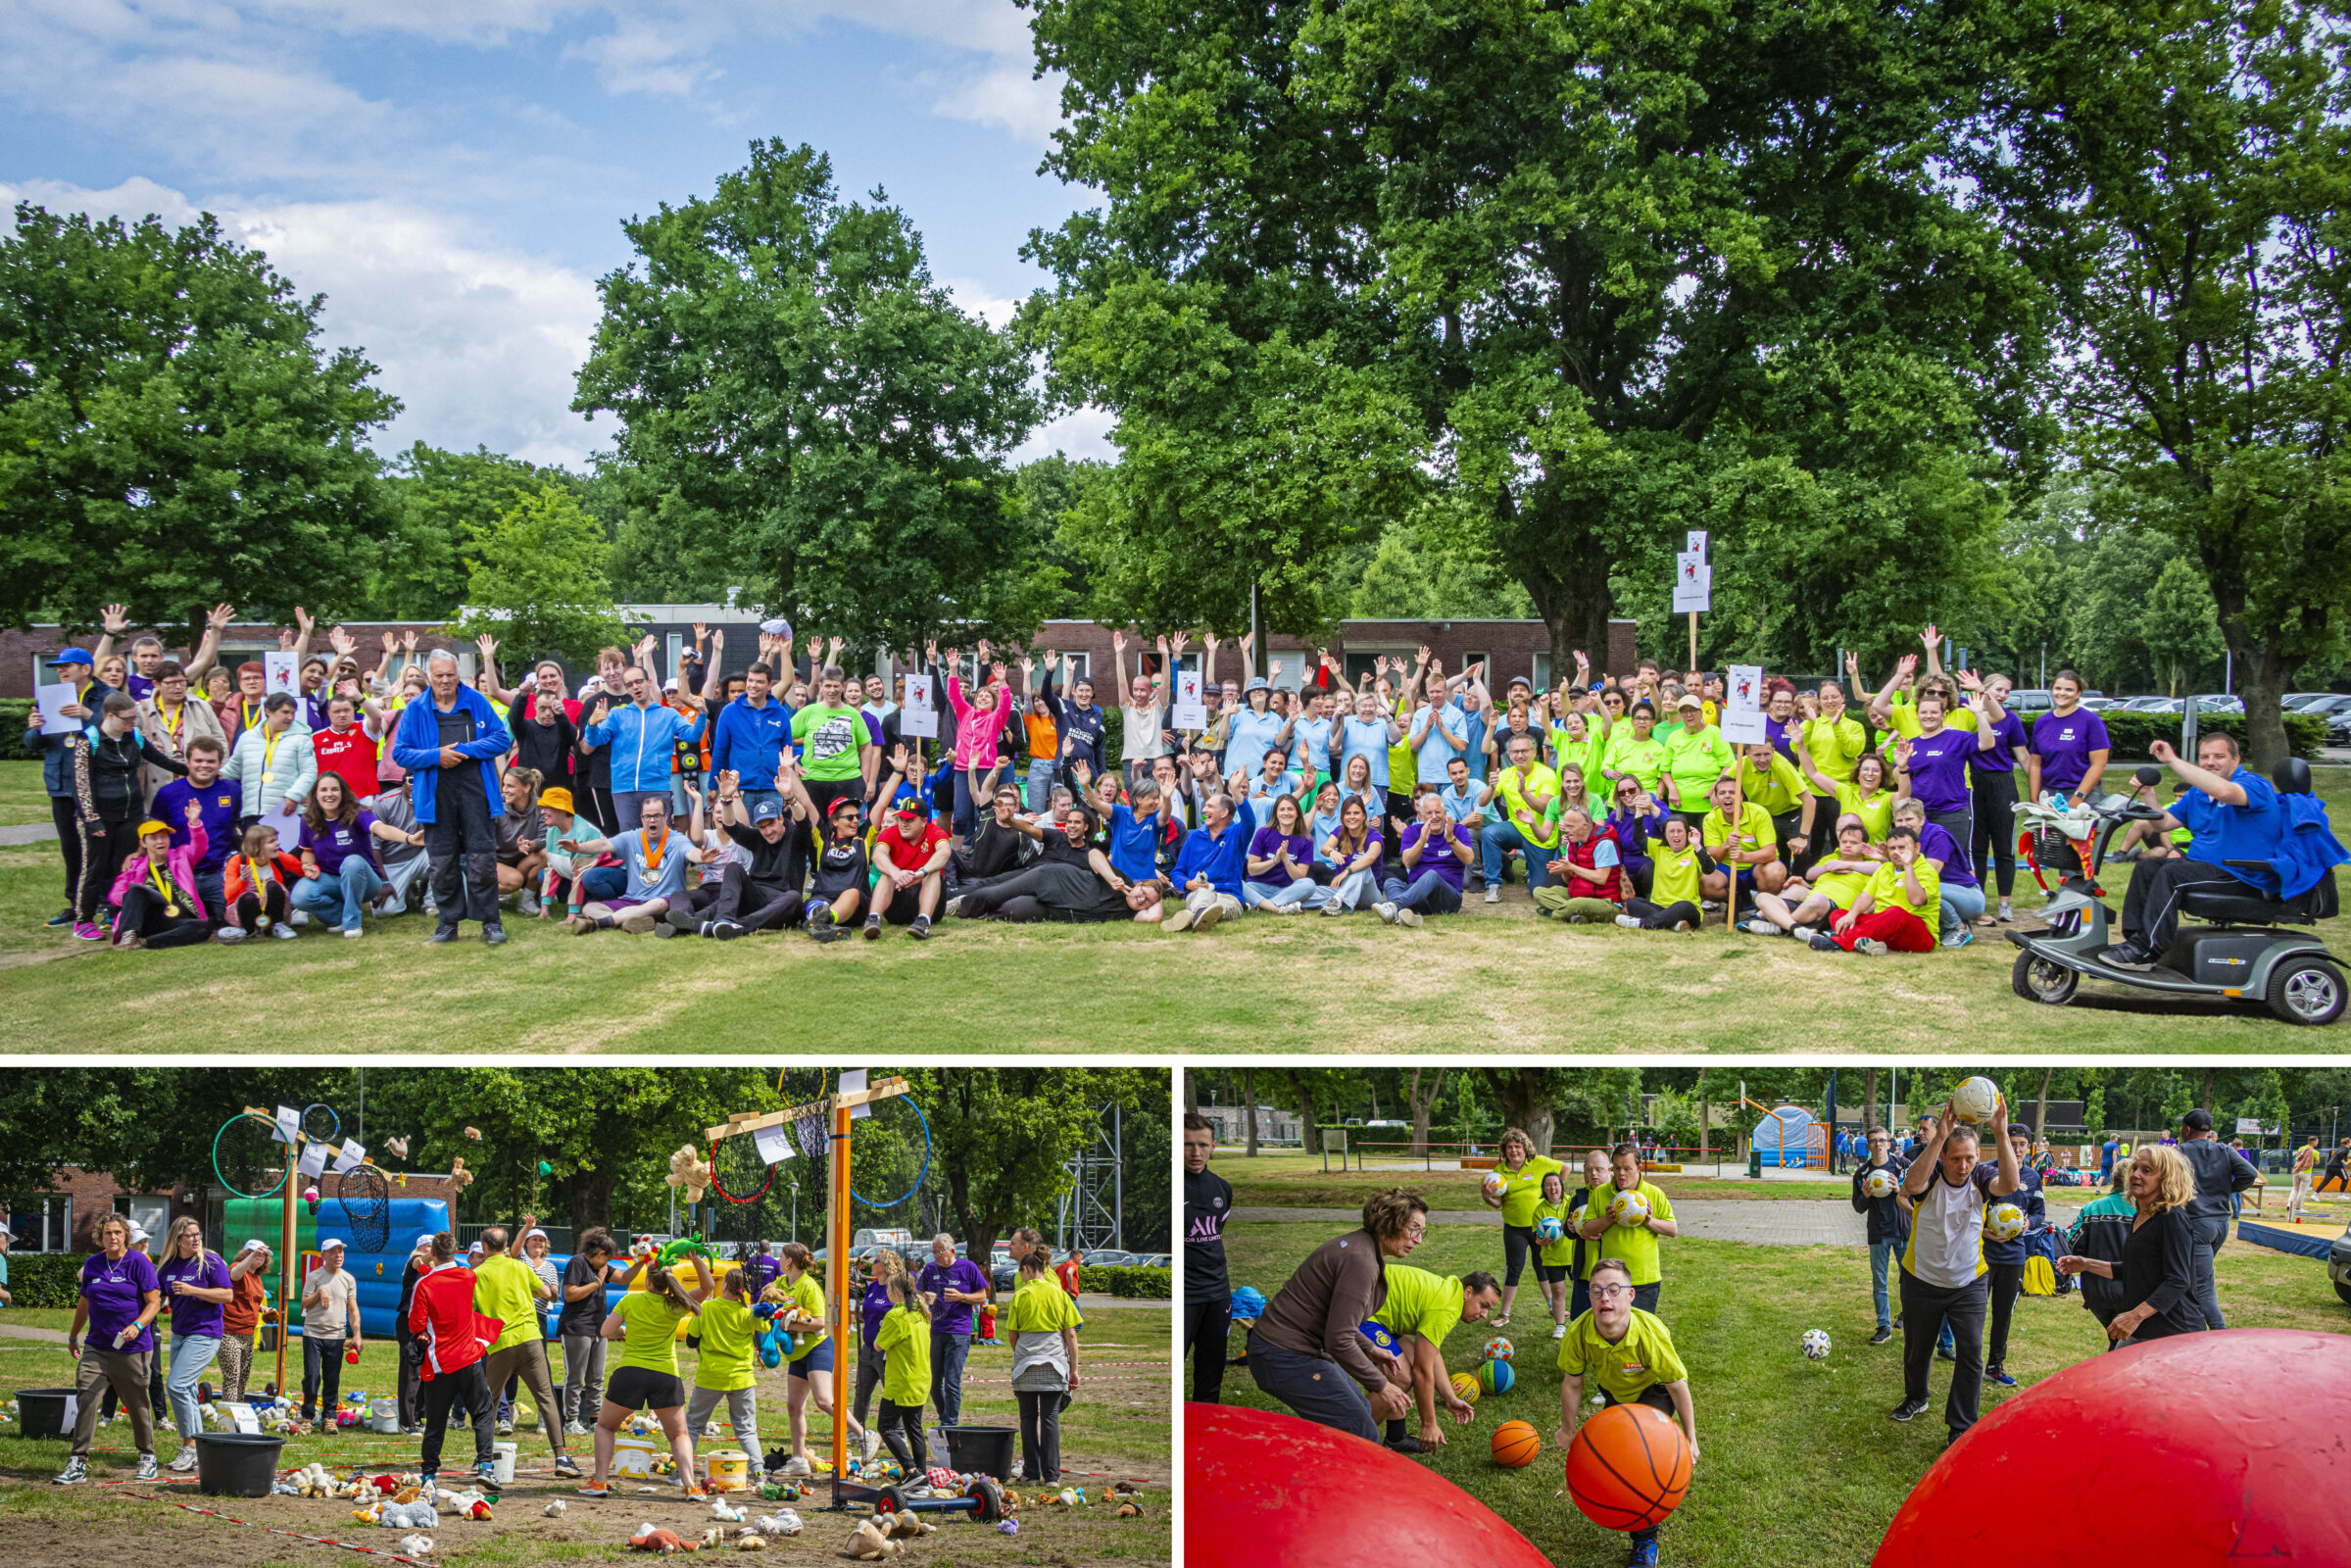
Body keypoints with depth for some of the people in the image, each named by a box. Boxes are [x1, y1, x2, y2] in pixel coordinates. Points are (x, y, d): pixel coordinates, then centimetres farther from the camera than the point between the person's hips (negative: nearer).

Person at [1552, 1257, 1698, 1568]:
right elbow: (1572, 1384, -13)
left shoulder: (1651, 1333, -40)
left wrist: (1689, 1438, -15)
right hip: (1614, 1393, 4)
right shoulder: (1578, 1333, -33)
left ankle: (1646, 1540, -5)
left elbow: (1678, 1386, -24)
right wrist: (1568, 1430, -1)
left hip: (1654, 1391, -4)